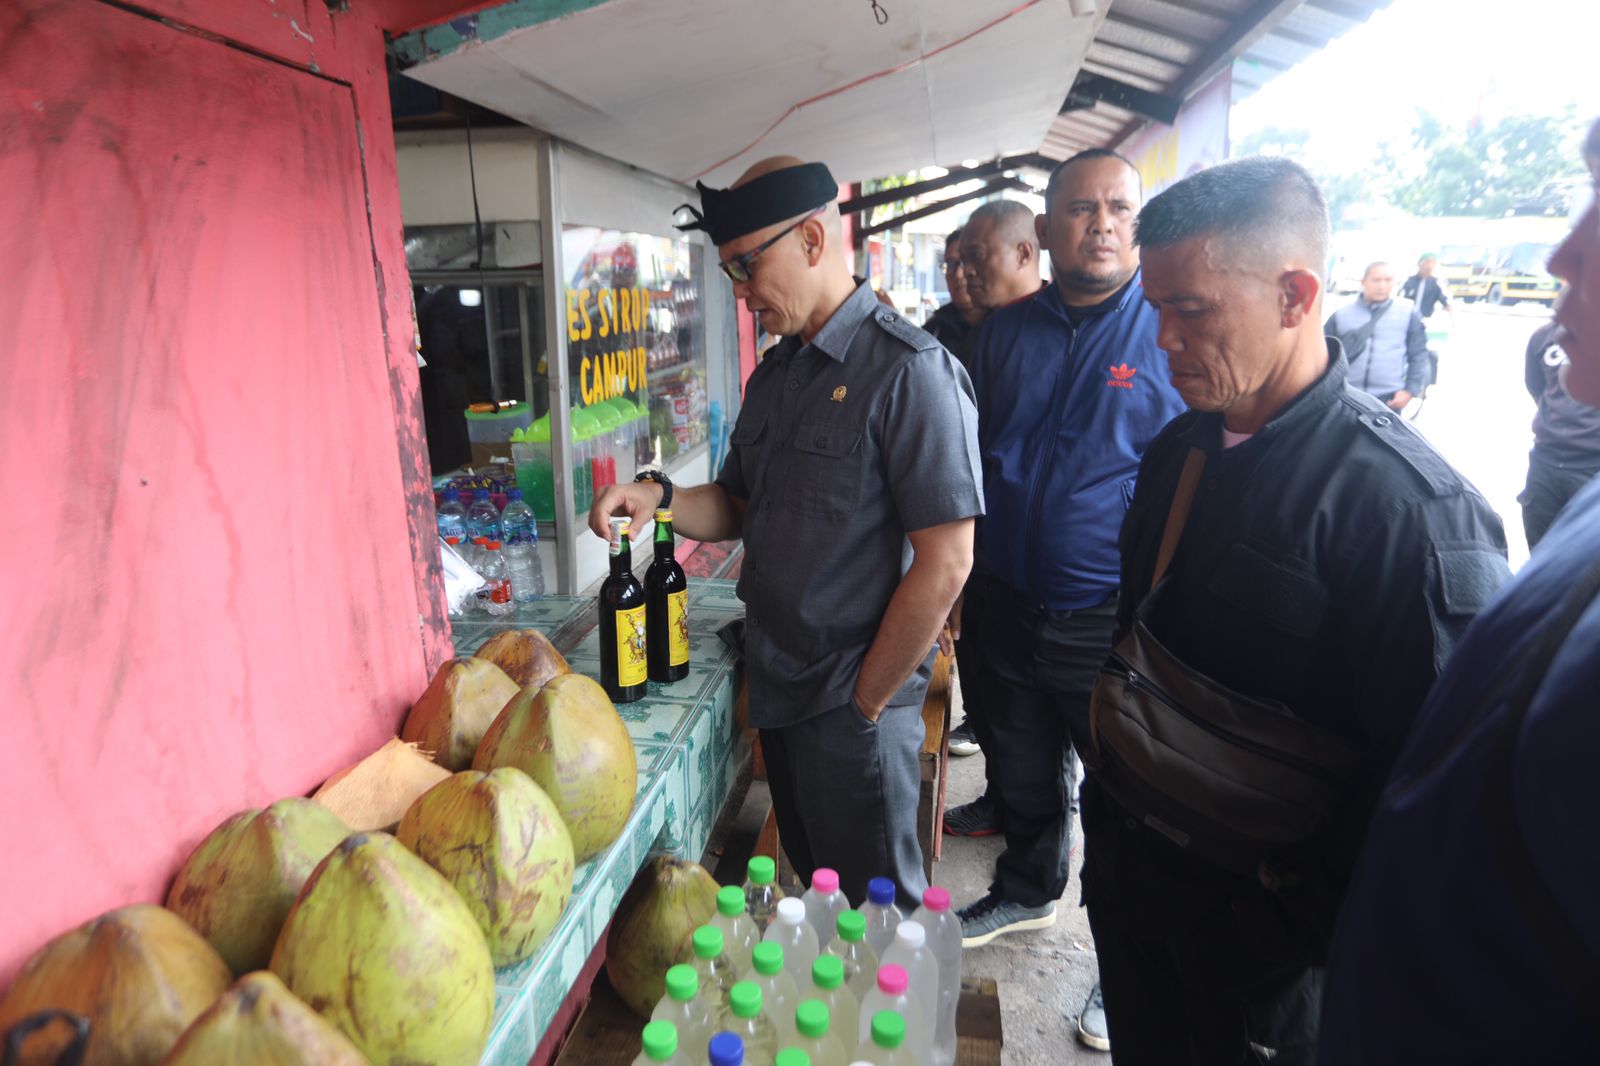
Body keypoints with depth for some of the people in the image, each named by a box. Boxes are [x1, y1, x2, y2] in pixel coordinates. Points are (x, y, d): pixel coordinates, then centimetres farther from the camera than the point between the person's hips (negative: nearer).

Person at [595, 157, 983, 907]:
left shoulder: (909, 372, -18)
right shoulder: (773, 374, 9)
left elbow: (943, 564, -21)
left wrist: (863, 703, -15)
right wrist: (659, 498, -6)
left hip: (856, 707, -7)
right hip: (777, 690, 8)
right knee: (810, 886, 24)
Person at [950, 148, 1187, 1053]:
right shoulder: (1005, 332, 4)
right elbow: (969, 460, 11)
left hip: (1116, 628, -4)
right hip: (1009, 609, 5)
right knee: (1022, 776, 23)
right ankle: (1028, 893, 49)